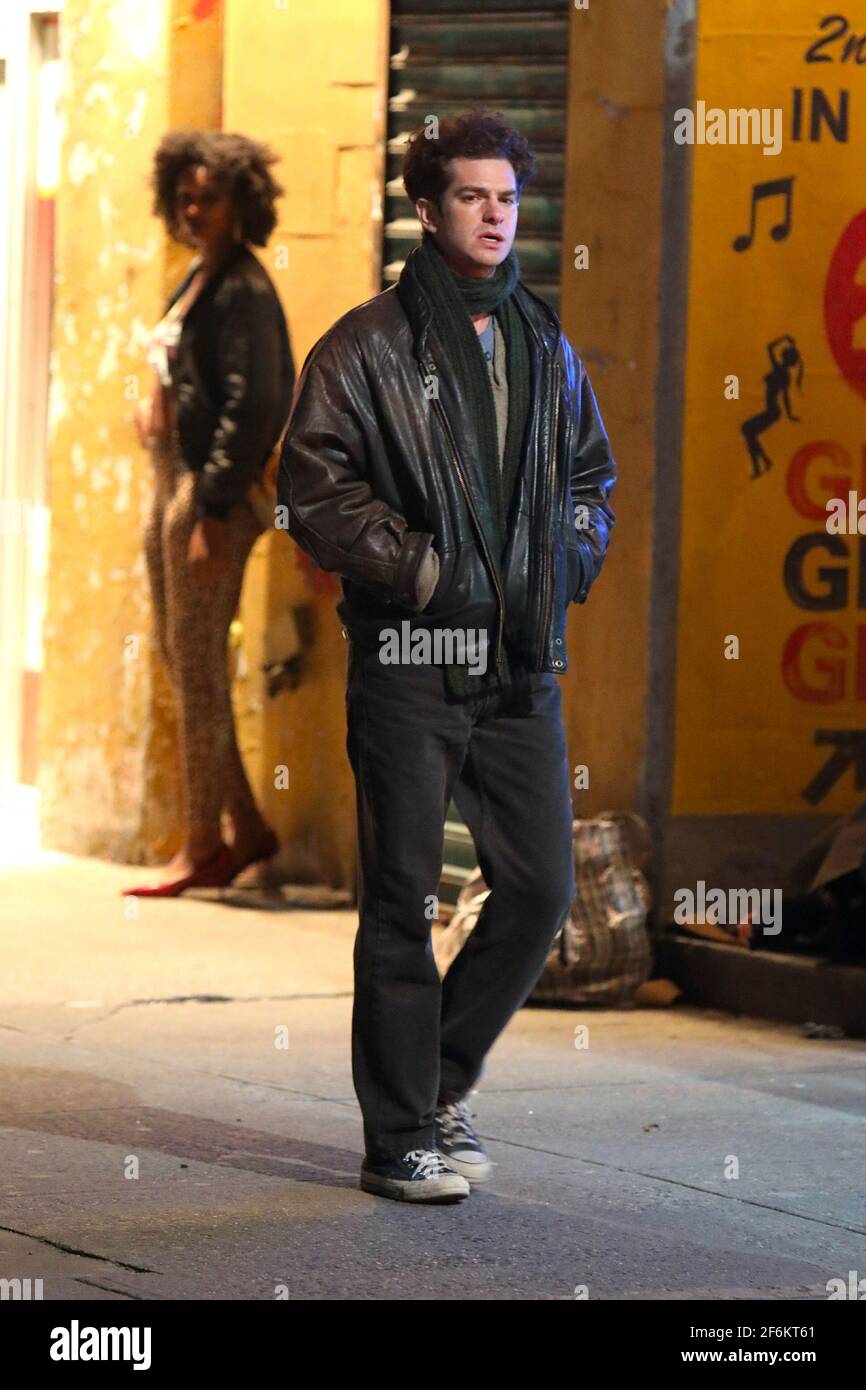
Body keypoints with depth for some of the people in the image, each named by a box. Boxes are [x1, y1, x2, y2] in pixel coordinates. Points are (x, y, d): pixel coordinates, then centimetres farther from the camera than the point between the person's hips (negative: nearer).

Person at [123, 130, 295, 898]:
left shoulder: (243, 290, -14)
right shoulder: (199, 277, 14)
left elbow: (250, 407, -20)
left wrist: (214, 512, -22)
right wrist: (159, 408, 10)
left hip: (214, 489, -10)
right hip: (172, 480, 10)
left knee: (197, 663, -5)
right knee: (183, 659, 12)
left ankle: (202, 848, 2)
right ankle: (246, 827, 19)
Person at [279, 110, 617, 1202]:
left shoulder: (544, 349, 15)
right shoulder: (366, 347, -3)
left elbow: (592, 475, 25)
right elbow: (312, 489, -8)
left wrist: (570, 561, 8)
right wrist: (423, 569, -13)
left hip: (522, 665, 5)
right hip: (409, 660, -5)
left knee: (540, 891, 3)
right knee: (401, 902, -1)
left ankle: (442, 1082, 24)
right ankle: (399, 1140, 7)